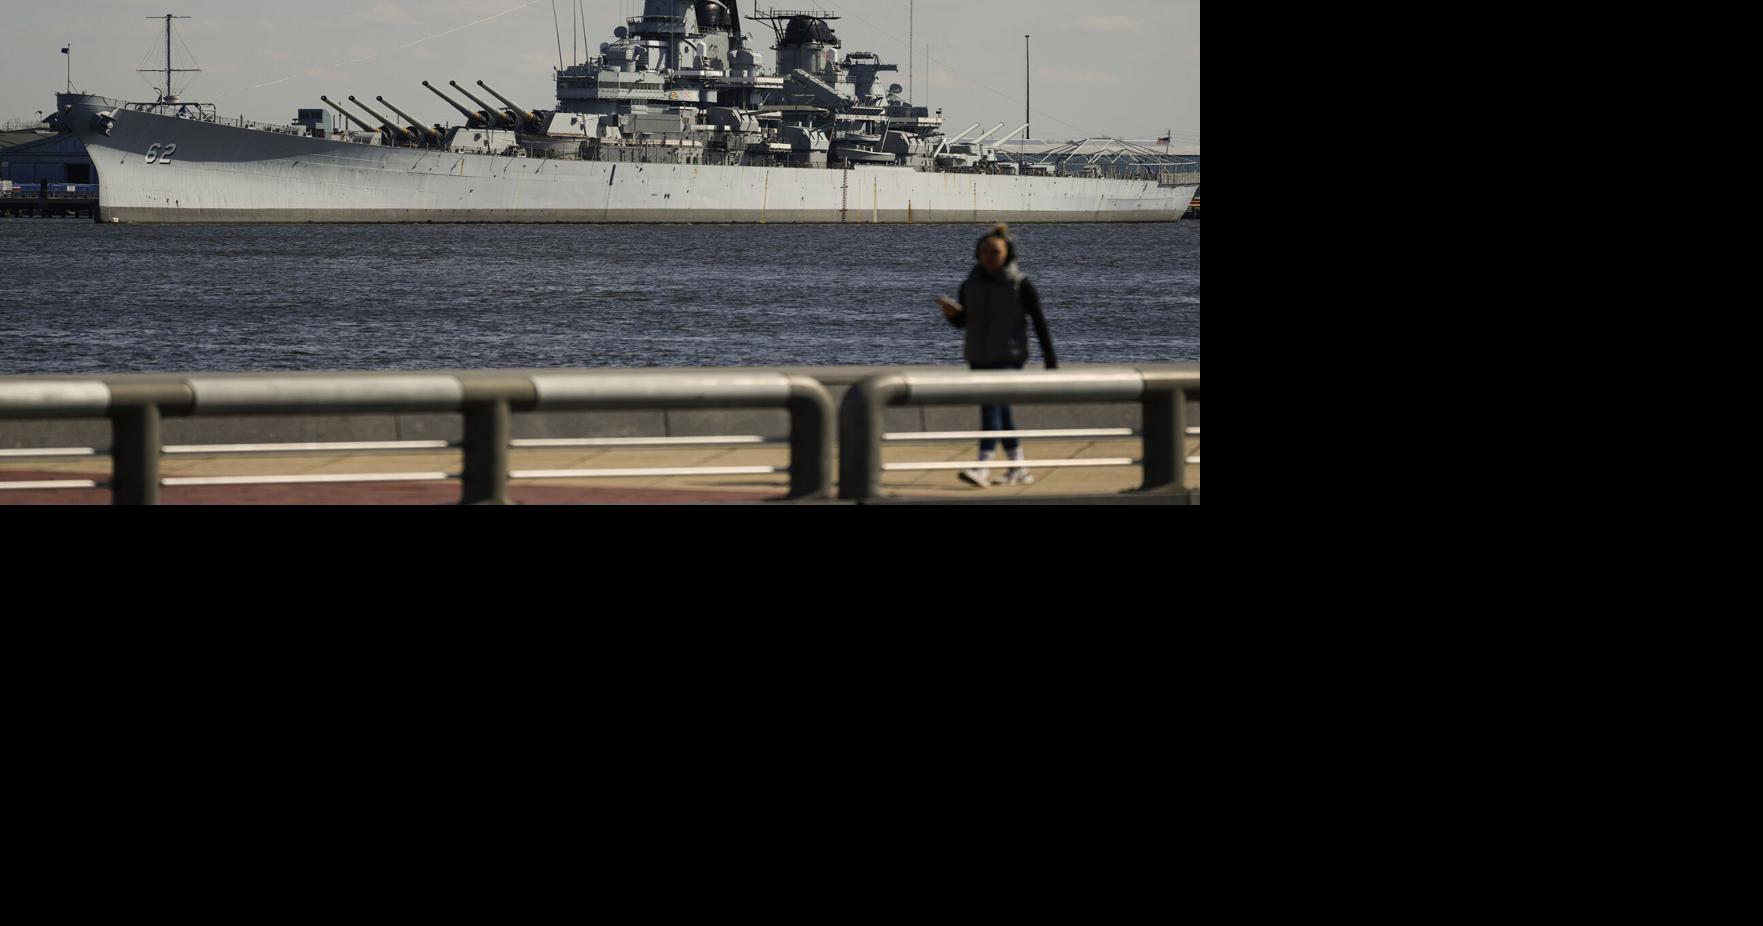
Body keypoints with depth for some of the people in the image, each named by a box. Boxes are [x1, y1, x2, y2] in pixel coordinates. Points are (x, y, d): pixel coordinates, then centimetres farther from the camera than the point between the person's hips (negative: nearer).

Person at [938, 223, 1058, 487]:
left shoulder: (1021, 286, -8)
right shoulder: (970, 285, 5)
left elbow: (1040, 324, -4)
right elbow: (962, 322, 16)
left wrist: (1051, 363, -5)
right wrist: (952, 313, -9)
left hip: (1008, 357, -6)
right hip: (979, 358, 6)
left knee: (992, 406, -20)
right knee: (1001, 414, 12)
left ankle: (983, 468, -28)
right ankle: (1019, 469, 24)